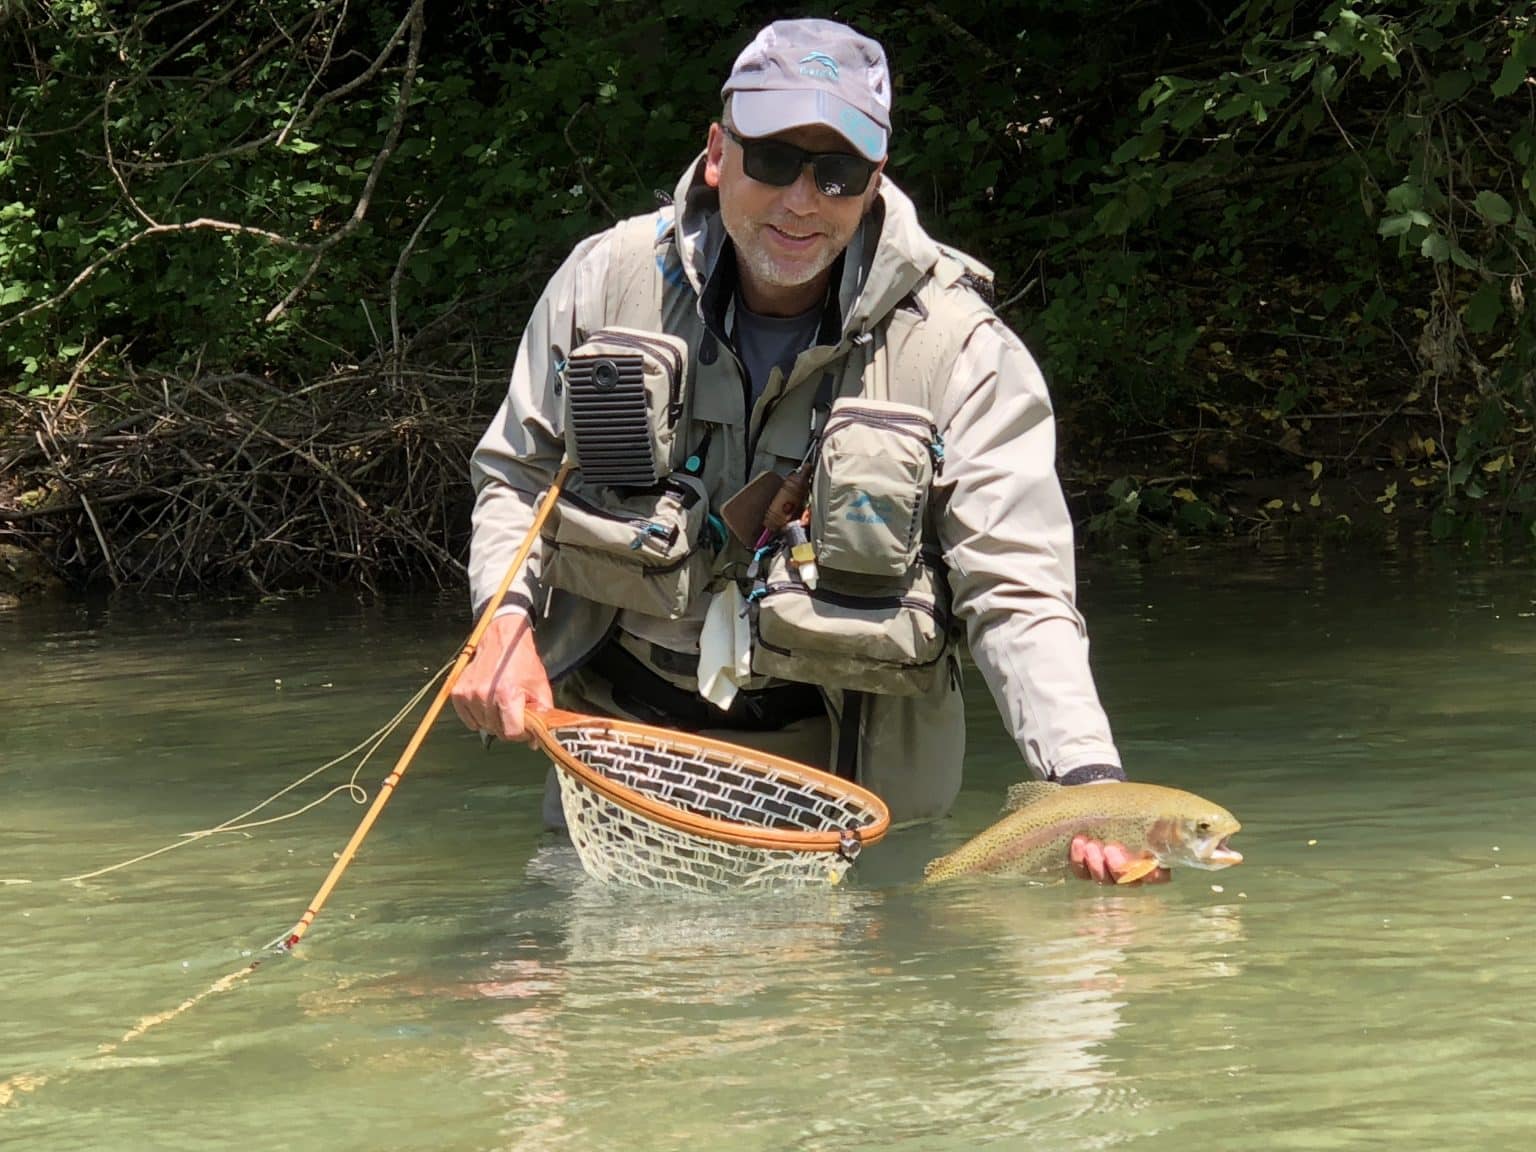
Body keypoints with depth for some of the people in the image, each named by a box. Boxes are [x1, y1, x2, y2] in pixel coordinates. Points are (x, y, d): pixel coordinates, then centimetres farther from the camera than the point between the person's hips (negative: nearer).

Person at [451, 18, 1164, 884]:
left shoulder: (965, 355, -13)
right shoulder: (606, 283, -5)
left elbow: (1016, 596, -18)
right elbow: (516, 477, 10)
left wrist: (1089, 780, -34)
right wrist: (508, 623, -10)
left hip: (842, 777, -2)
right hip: (618, 753, 2)